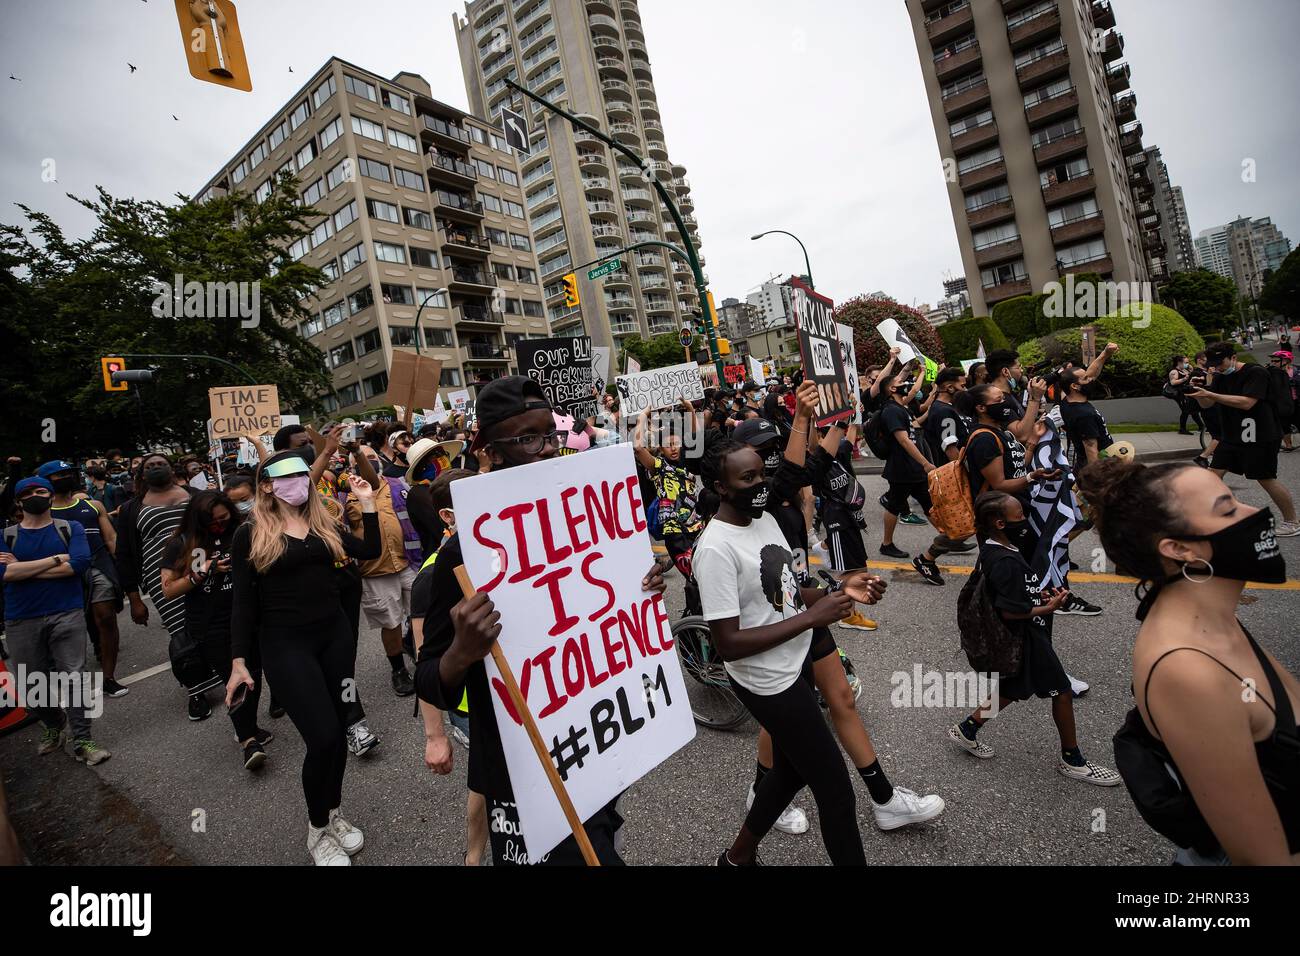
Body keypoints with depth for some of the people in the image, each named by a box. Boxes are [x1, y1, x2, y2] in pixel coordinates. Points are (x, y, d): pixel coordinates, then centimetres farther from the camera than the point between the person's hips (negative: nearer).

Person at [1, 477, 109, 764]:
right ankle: (54, 725, 38)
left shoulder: (71, 529, 4)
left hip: (67, 615, -2)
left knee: (75, 678, -4)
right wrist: (55, 559, -12)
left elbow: (79, 564, -13)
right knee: (31, 685, 10)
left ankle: (82, 742, 5)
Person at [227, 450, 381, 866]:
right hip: (286, 644, -4)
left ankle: (333, 814, 31)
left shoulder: (324, 524, 9)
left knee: (338, 732, 9)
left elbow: (370, 552, 1)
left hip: (335, 636, 4)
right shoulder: (250, 534, -3)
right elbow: (243, 600, -2)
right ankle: (317, 830, 16)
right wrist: (238, 661, -5)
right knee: (323, 737, -8)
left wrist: (367, 503, 0)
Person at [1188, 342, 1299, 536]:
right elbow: (1206, 404, 8)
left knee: (1266, 479, -1)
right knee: (1214, 473, 0)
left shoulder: (1256, 373, -13)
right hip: (1232, 436, 7)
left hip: (1259, 438, -7)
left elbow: (1246, 403, -25)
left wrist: (1210, 394, -29)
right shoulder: (1221, 377, 8)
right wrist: (1199, 394, -14)